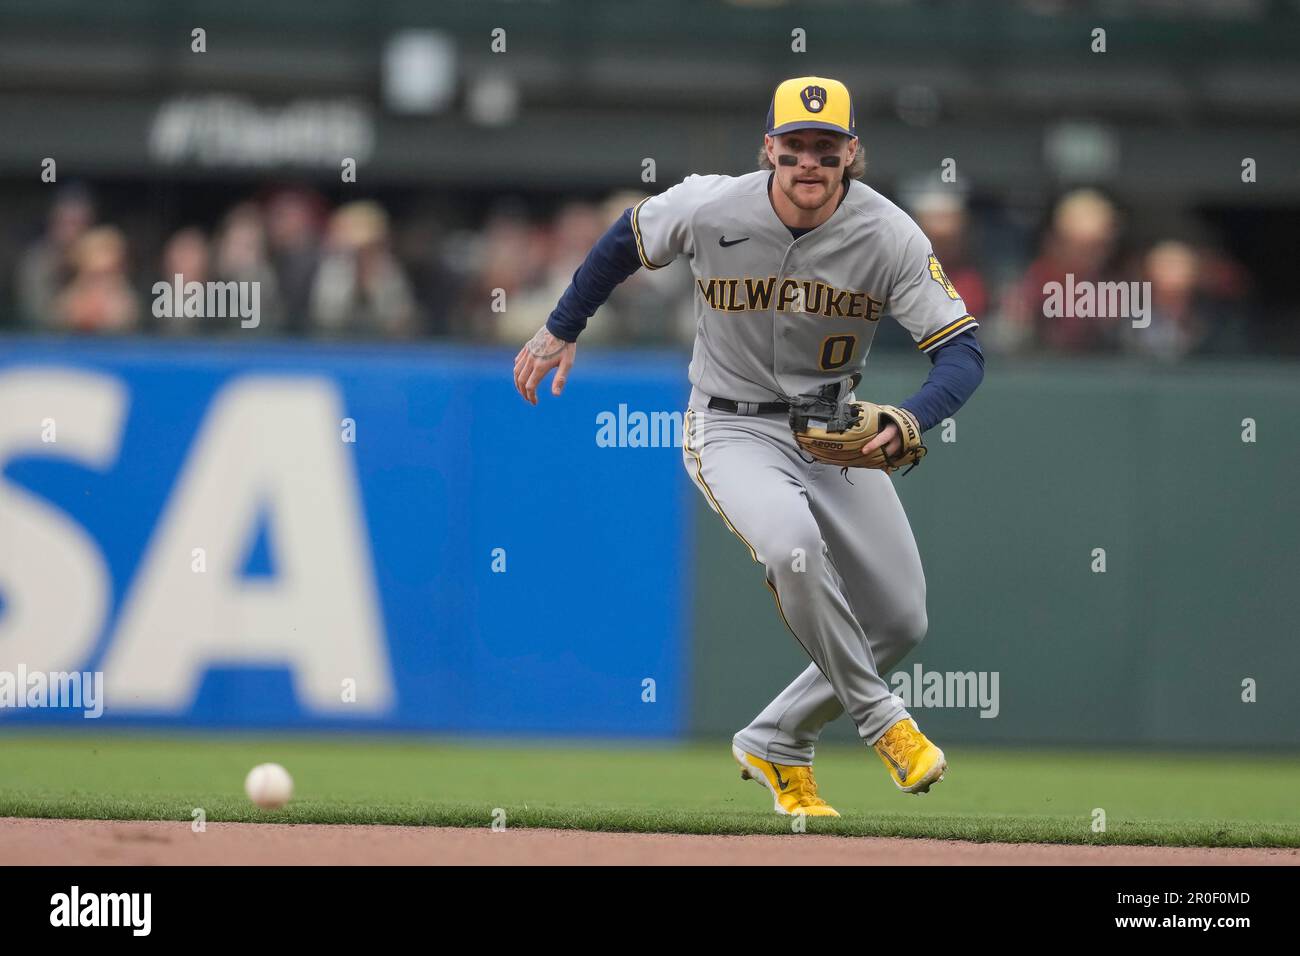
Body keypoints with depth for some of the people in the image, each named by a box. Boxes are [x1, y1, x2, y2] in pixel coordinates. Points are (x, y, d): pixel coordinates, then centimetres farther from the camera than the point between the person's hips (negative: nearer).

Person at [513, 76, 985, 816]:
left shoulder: (890, 236, -17)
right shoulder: (710, 210, -17)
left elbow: (963, 350, -20)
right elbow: (628, 242, 4)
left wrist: (911, 421, -39)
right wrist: (562, 330, 12)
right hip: (733, 429, -3)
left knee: (901, 624, 3)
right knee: (792, 541, -35)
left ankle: (777, 745, 24)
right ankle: (879, 717, -18)